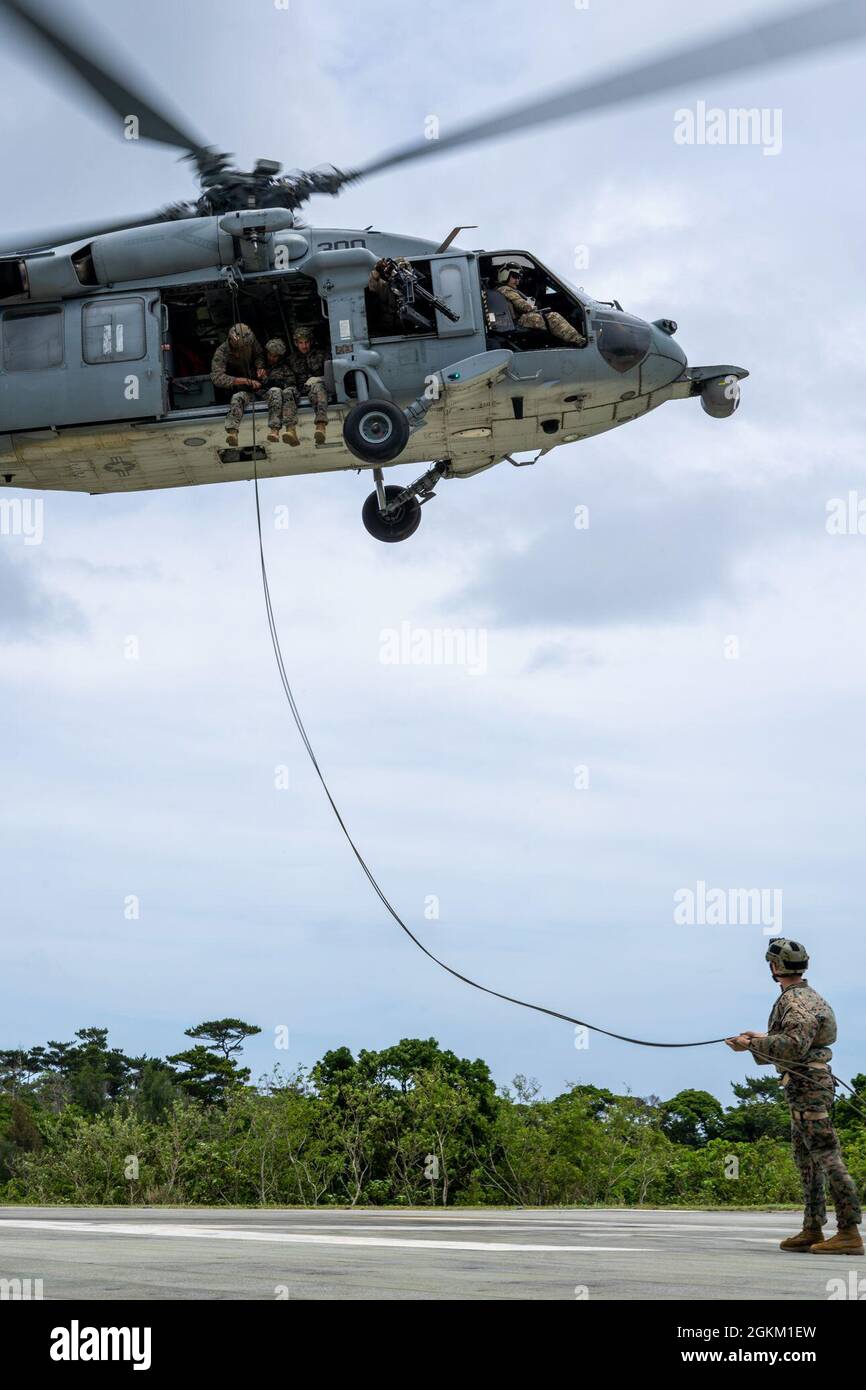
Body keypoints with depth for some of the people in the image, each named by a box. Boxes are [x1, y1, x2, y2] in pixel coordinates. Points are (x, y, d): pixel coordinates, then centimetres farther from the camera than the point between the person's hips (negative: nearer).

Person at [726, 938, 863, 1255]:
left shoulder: (796, 1000, -14)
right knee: (806, 1159, 14)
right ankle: (812, 1231, 18)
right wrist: (762, 1039, 24)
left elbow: (795, 1045, -25)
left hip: (807, 1086, -11)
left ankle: (849, 1232, -16)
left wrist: (752, 1045, -20)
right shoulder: (807, 996, 18)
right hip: (807, 1088, 11)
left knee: (827, 1155, -13)